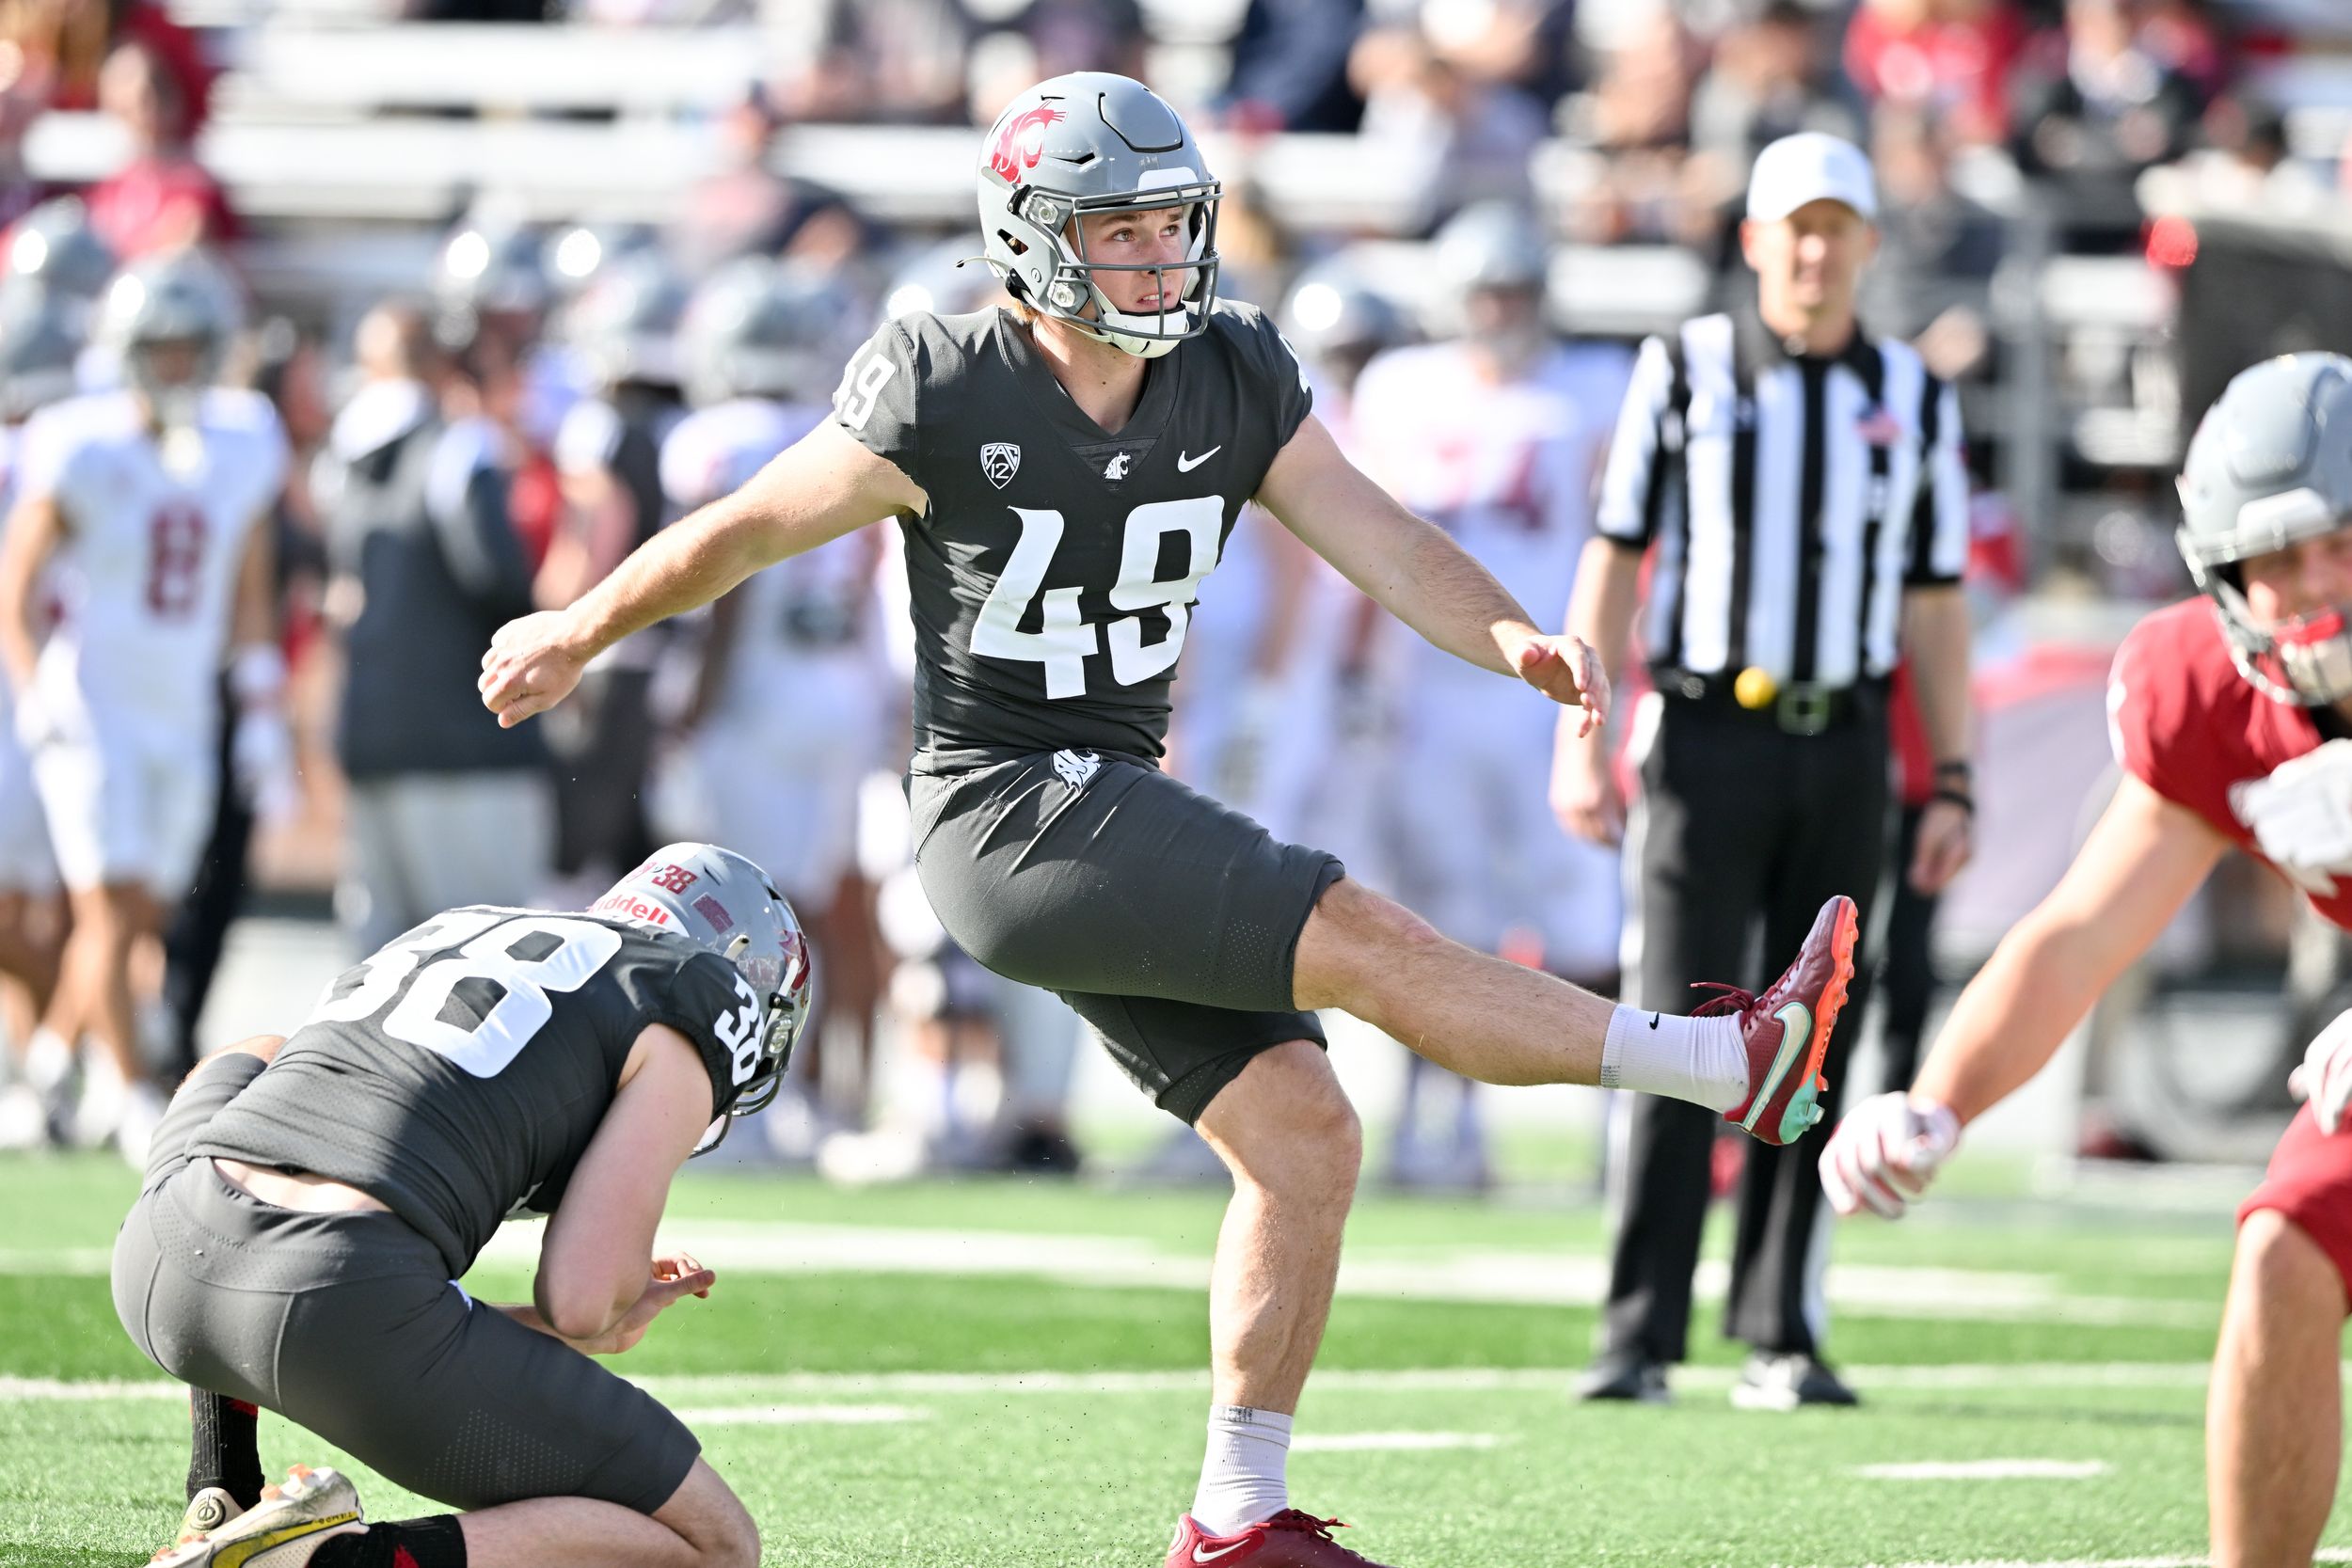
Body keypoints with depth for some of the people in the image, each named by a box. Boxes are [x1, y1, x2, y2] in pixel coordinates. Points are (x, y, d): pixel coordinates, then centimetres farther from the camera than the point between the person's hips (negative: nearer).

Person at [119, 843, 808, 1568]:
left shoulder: (445, 935, 33)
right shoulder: (682, 1037, 12)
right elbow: (580, 1301, 0)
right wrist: (606, 1327, 25)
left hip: (159, 1270, 6)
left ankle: (225, 1502, 28)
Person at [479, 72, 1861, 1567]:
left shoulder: (1235, 381, 3)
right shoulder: (946, 393, -14)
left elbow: (1388, 545, -4)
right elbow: (742, 532, -4)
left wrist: (1516, 638, -22)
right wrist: (574, 636, 5)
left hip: (1124, 814, 7)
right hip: (1006, 814, -7)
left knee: (1303, 1135, 0)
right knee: (1368, 945, -18)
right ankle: (1735, 1063, -14)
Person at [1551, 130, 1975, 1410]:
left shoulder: (1912, 399, 9)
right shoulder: (1685, 371, 3)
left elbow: (1933, 608, 12)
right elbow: (1613, 562, 2)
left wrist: (1950, 786, 5)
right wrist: (1581, 743, -6)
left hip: (1841, 749, 3)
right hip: (1704, 736, -3)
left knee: (1813, 1047, 4)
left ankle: (1782, 1338, 10)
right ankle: (1639, 1337, -8)